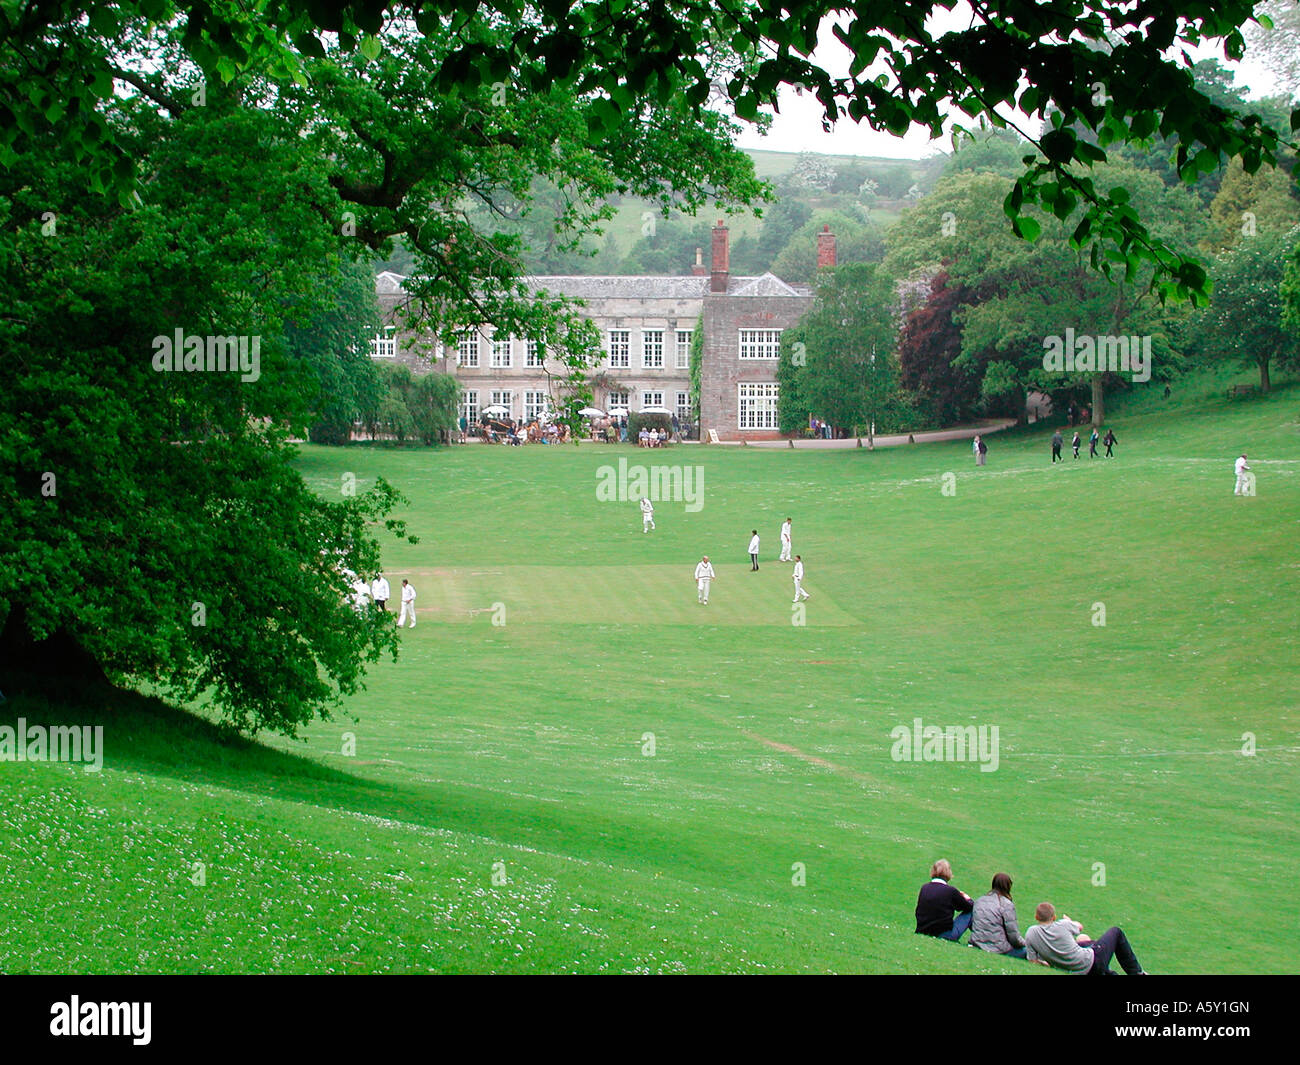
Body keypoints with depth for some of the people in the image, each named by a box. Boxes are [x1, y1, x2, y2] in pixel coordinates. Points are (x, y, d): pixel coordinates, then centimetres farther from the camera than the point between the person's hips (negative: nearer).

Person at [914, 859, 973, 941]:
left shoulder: (923, 888, 1)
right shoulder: (950, 891, -12)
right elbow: (969, 907, 2)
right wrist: (968, 899, 27)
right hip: (945, 935, -5)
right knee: (970, 912, 14)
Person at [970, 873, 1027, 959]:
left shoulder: (979, 900, 8)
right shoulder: (1007, 904, -11)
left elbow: (971, 924, 15)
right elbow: (1013, 935, -10)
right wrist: (1024, 943, 9)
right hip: (997, 950, -7)